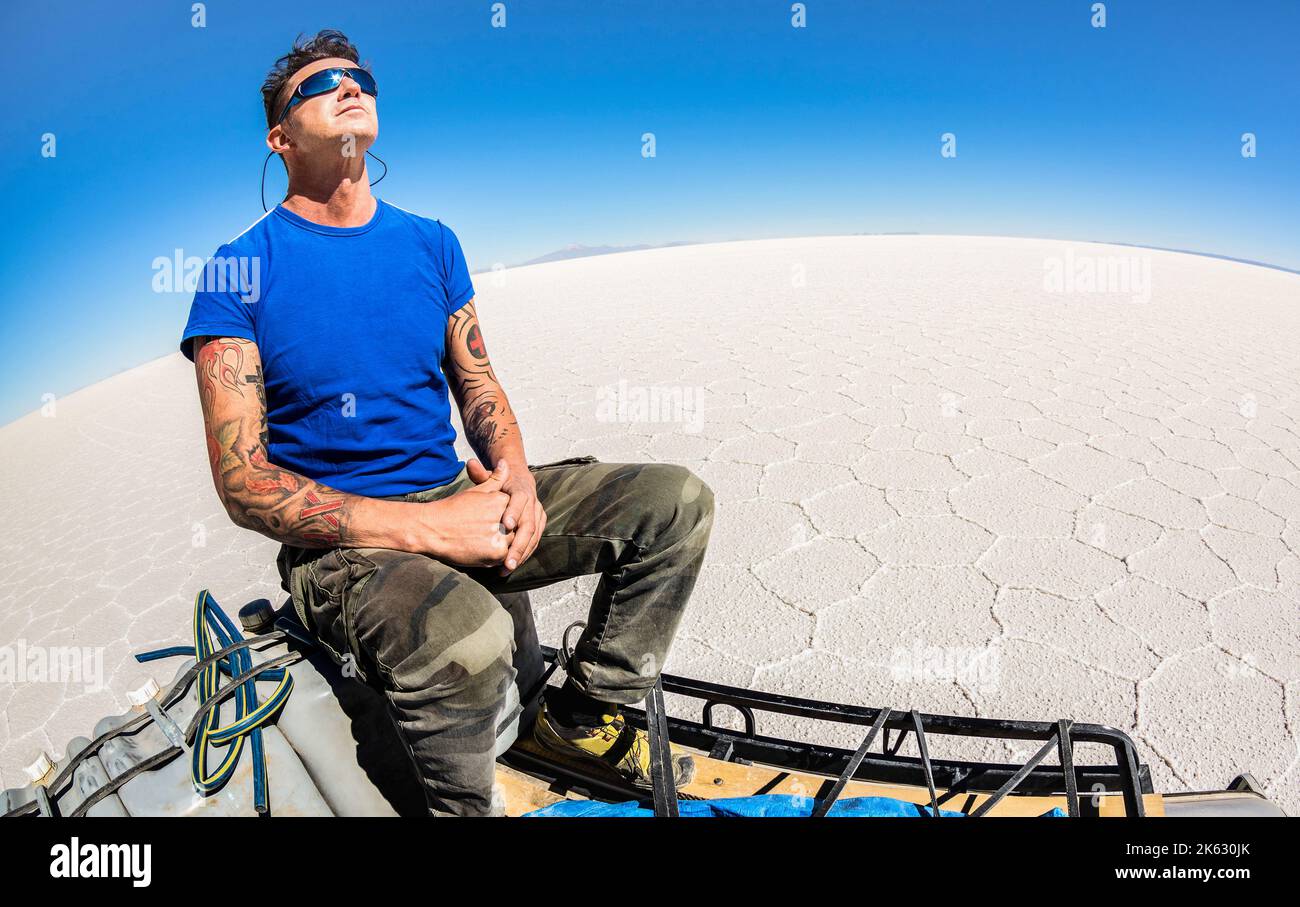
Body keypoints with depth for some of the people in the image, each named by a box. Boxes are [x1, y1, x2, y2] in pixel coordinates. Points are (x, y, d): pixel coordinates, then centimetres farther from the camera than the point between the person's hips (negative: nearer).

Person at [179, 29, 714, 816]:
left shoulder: (432, 243, 10)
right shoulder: (241, 271, -6)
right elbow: (243, 482, -12)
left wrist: (516, 477, -9)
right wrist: (423, 527, -23)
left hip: (460, 500, 6)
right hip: (341, 541, -5)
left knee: (678, 500, -5)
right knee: (468, 640, -39)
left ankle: (582, 719, 8)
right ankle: (461, 806, -5)